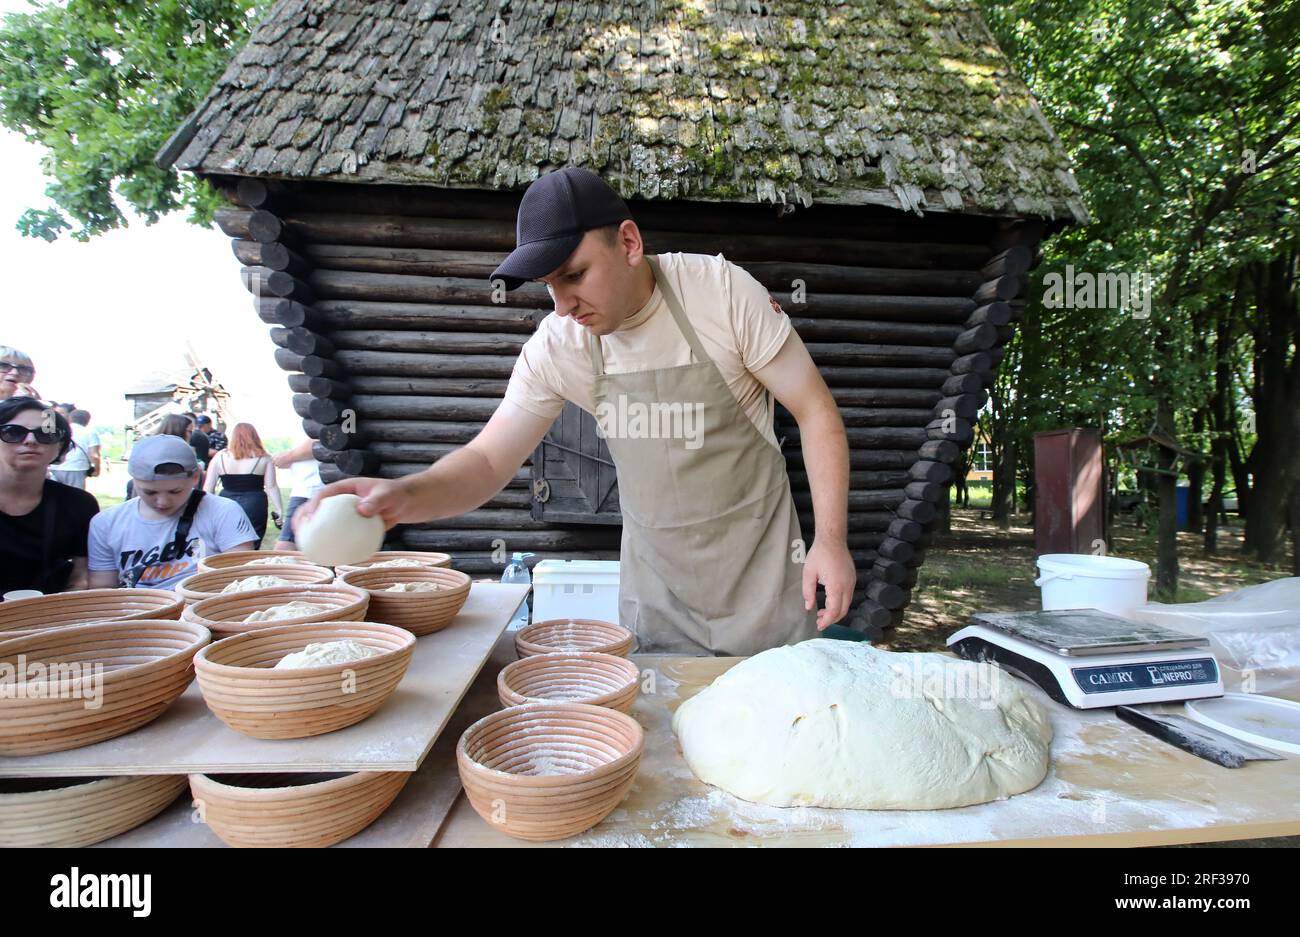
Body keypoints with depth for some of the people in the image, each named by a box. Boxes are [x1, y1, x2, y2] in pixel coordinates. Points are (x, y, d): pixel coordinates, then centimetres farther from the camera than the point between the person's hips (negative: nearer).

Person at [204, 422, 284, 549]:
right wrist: (279, 510, -1)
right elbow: (271, 487, -4)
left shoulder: (220, 456, 5)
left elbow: (208, 487, 6)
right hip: (254, 508, -2)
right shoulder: (263, 458, -1)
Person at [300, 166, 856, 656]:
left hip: (761, 564, -2)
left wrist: (831, 538, -18)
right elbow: (489, 459, -8)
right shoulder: (555, 347, -9)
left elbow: (815, 410, -12)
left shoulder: (720, 289, -18)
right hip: (657, 579, 3)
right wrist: (402, 497, -29)